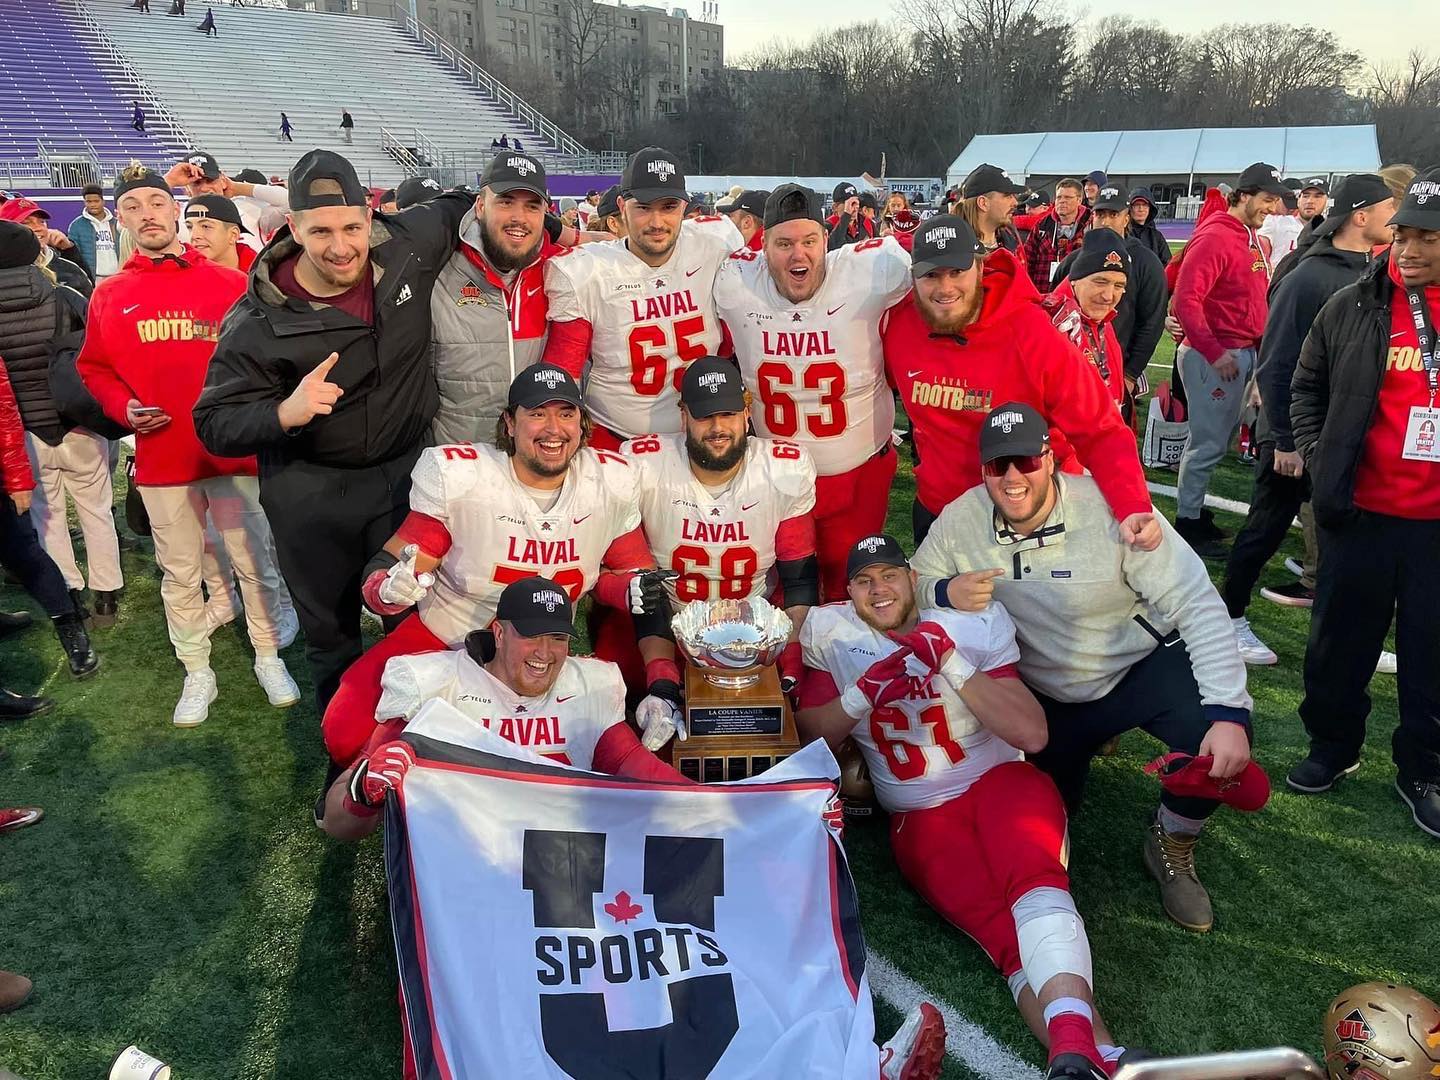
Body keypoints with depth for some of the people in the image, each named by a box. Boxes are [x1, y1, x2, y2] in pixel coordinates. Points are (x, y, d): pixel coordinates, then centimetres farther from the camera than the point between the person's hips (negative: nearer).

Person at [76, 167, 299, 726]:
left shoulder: (230, 283, -1)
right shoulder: (110, 296, 5)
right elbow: (93, 366, 12)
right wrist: (123, 407, -5)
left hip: (235, 450, -2)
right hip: (160, 456, 2)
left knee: (255, 562, 7)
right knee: (180, 573, 11)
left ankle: (269, 658, 24)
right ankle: (197, 674, 24)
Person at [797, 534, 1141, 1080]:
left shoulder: (973, 624, 2)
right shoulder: (832, 633, 5)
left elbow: (1032, 734, -8)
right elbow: (809, 735, 4)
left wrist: (951, 663, -19)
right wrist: (864, 692, -15)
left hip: (1001, 782, 0)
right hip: (920, 818, 1)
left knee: (1033, 876, -34)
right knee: (1008, 937, -25)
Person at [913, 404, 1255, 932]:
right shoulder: (961, 521, -14)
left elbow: (1197, 605, -26)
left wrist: (1230, 713, -36)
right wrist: (945, 591, -27)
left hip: (1144, 666, -3)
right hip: (1047, 696, 3)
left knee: (1219, 743, -30)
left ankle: (1171, 848, 3)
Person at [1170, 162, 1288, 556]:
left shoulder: (1251, 239, 15)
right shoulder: (1215, 238, -14)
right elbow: (1186, 300, -21)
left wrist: (1255, 347, 7)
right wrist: (1214, 353, -21)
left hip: (1242, 353, 9)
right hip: (1214, 355, -9)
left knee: (1216, 438, 15)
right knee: (1209, 442, -4)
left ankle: (1195, 510, 26)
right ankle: (1187, 523, 6)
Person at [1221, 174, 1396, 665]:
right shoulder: (1310, 278, -16)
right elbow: (1276, 365, -17)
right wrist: (1284, 439, -18)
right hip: (1295, 438, -7)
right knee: (1267, 527, 5)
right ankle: (1232, 617, 19)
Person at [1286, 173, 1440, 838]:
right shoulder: (1355, 306, -1)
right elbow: (1307, 385, 10)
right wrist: (1316, 457, 0)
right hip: (1359, 511, 0)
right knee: (1341, 639, 13)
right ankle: (1332, 747, 32)